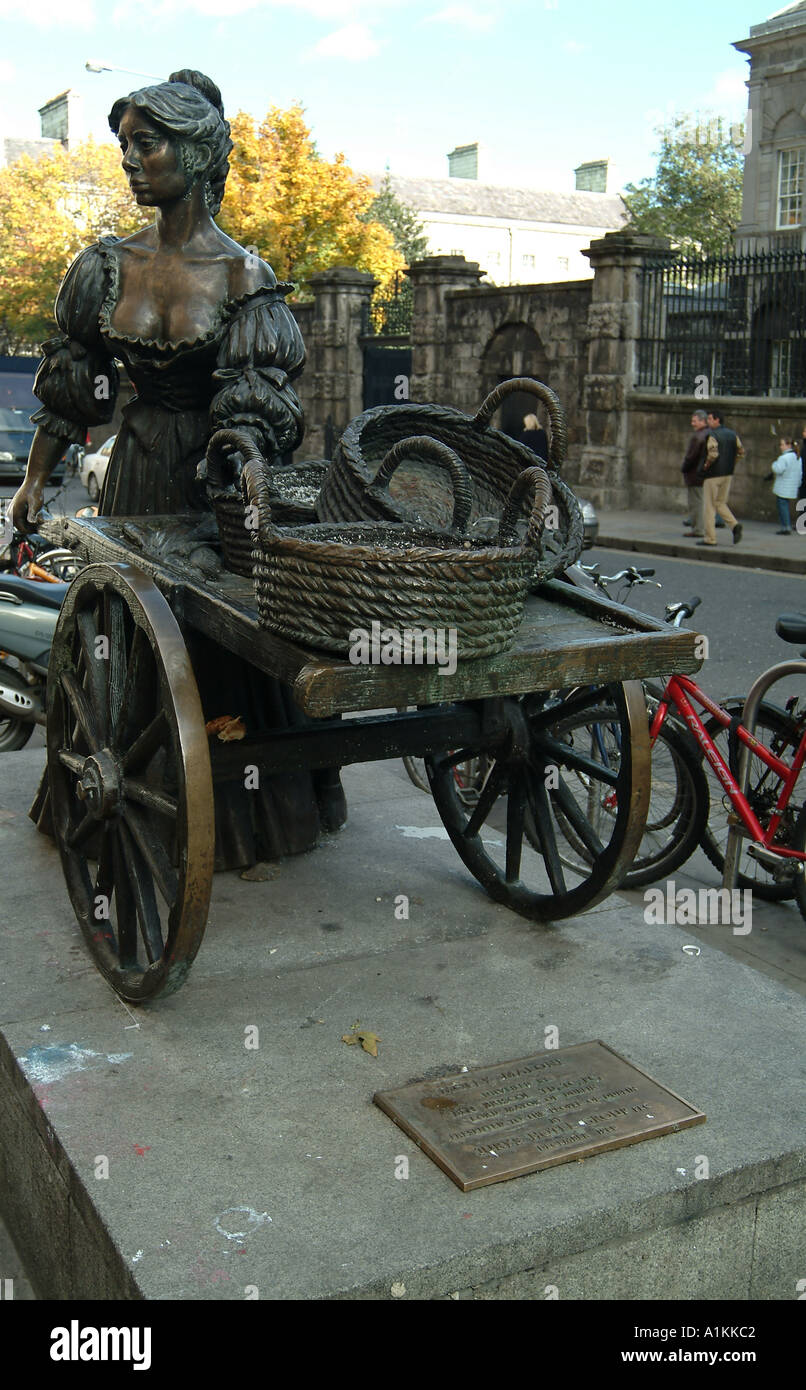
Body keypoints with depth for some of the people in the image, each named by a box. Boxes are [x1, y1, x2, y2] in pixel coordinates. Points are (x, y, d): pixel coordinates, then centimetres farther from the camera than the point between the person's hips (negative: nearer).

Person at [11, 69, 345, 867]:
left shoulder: (242, 276, -9)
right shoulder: (109, 266, 1)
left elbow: (252, 408, -13)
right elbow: (67, 385, 7)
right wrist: (35, 480, 7)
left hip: (216, 470, -3)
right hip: (137, 468, 3)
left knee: (223, 640, 4)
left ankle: (233, 816, 22)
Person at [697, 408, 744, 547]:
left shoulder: (712, 435, -14)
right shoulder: (733, 434, 9)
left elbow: (713, 453, -28)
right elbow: (741, 452, 10)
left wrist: (706, 465, -13)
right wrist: (731, 464, 15)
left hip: (713, 474, -7)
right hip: (728, 474, 7)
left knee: (709, 506, 2)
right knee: (720, 503, 18)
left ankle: (710, 538, 4)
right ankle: (734, 525, -4)